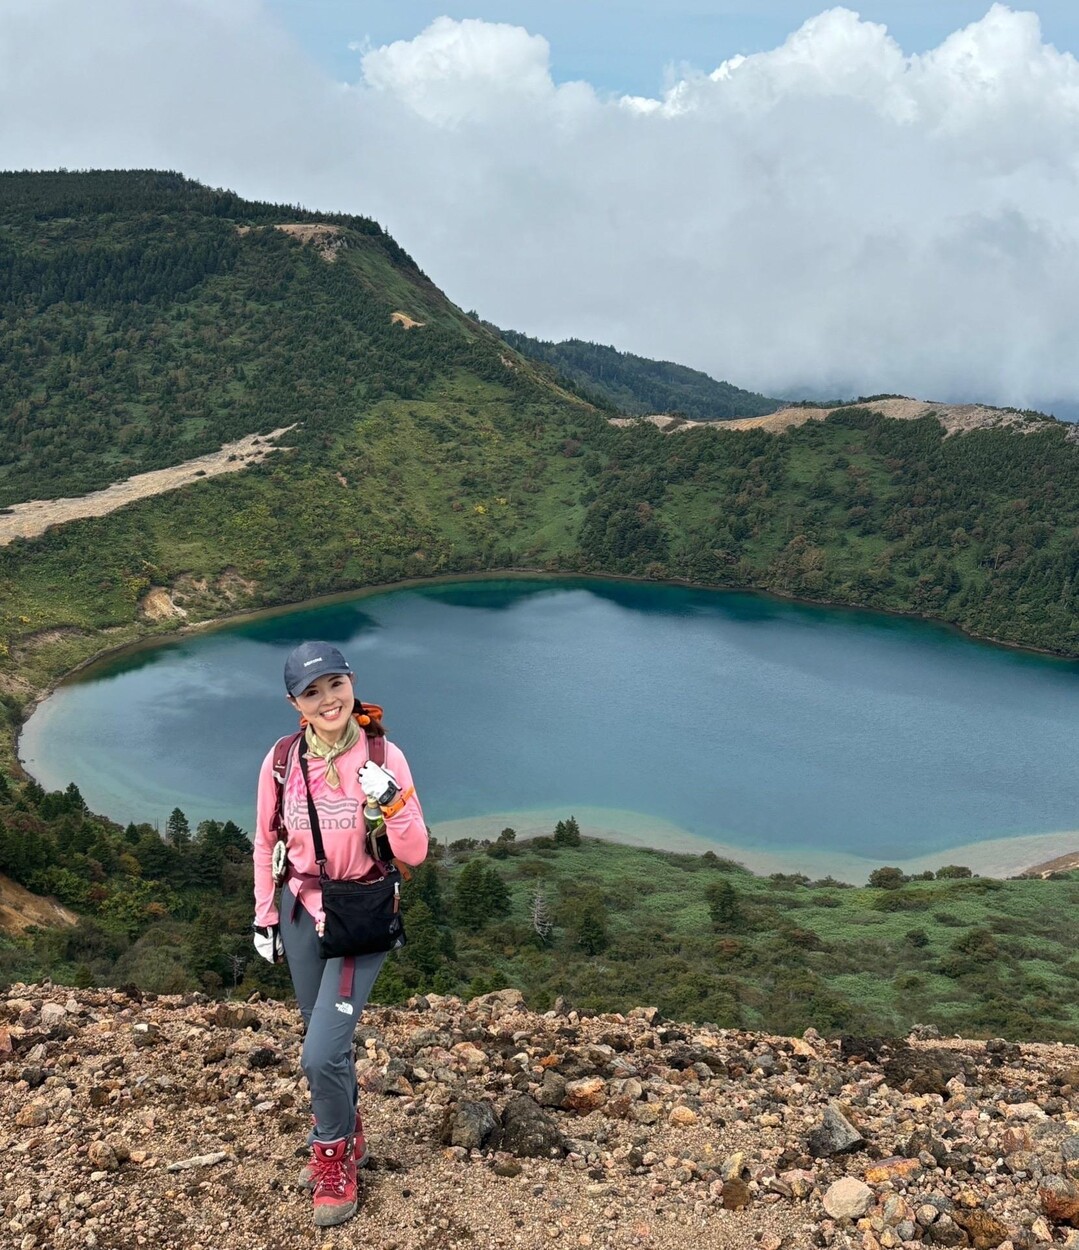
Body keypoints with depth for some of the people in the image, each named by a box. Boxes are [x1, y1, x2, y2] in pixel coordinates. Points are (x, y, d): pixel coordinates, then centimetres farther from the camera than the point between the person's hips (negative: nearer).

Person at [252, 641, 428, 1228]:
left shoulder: (383, 757, -17)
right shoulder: (282, 760, -9)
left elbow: (414, 853, -14)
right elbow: (266, 843, 6)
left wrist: (391, 802, -31)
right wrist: (265, 918, 9)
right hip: (300, 913, 4)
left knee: (322, 1052, -9)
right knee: (326, 1042, 18)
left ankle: (334, 1157, 21)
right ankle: (346, 1139, 45)